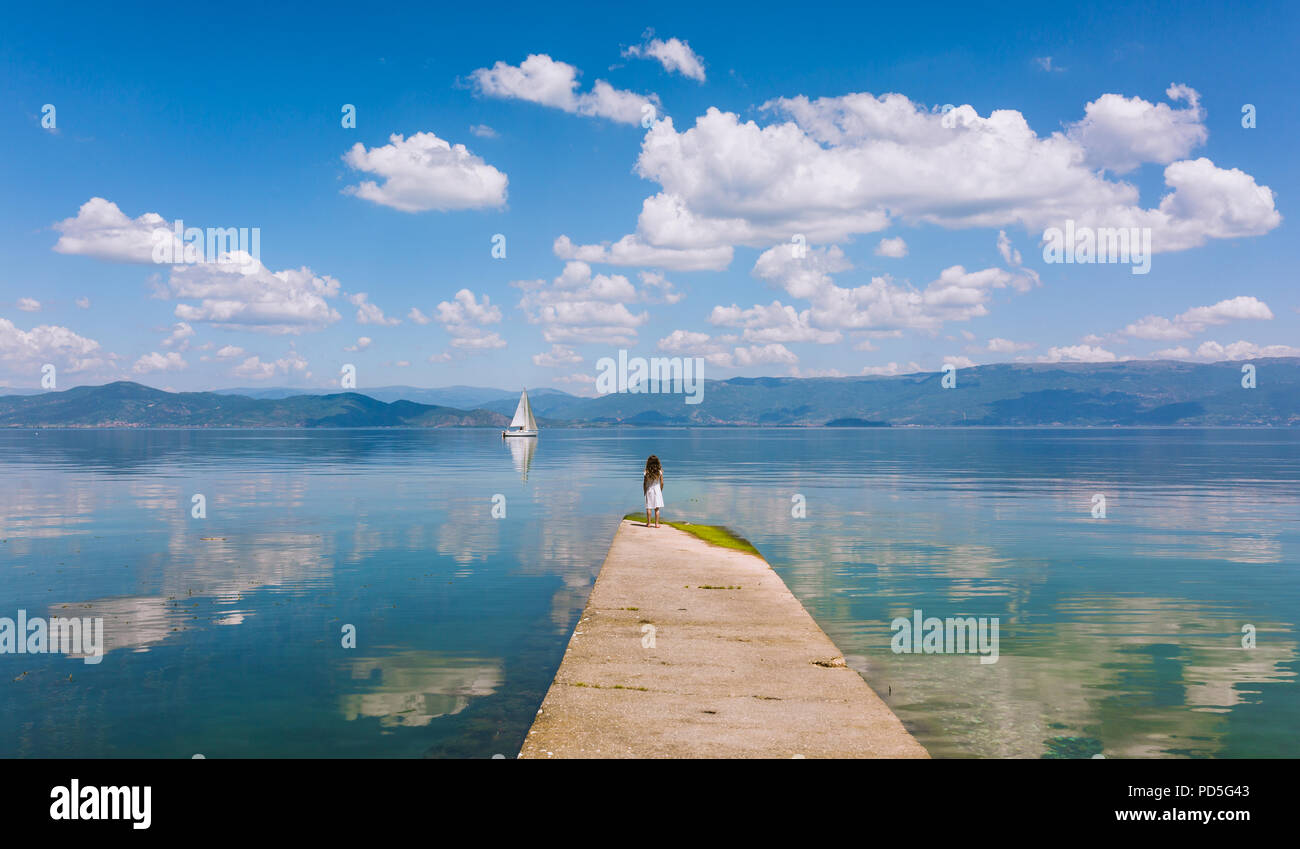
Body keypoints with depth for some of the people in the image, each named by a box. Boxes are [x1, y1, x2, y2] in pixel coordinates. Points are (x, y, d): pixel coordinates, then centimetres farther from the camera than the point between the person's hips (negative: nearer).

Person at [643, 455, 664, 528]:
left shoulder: (647, 472, -8)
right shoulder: (659, 472, -7)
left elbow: (644, 483, -5)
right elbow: (662, 483, -3)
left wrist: (644, 492, 6)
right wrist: (660, 491, 11)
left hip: (649, 491, 0)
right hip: (657, 491, 0)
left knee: (648, 508, 6)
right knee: (657, 509, 4)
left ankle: (648, 523, 8)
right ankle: (656, 523, 3)